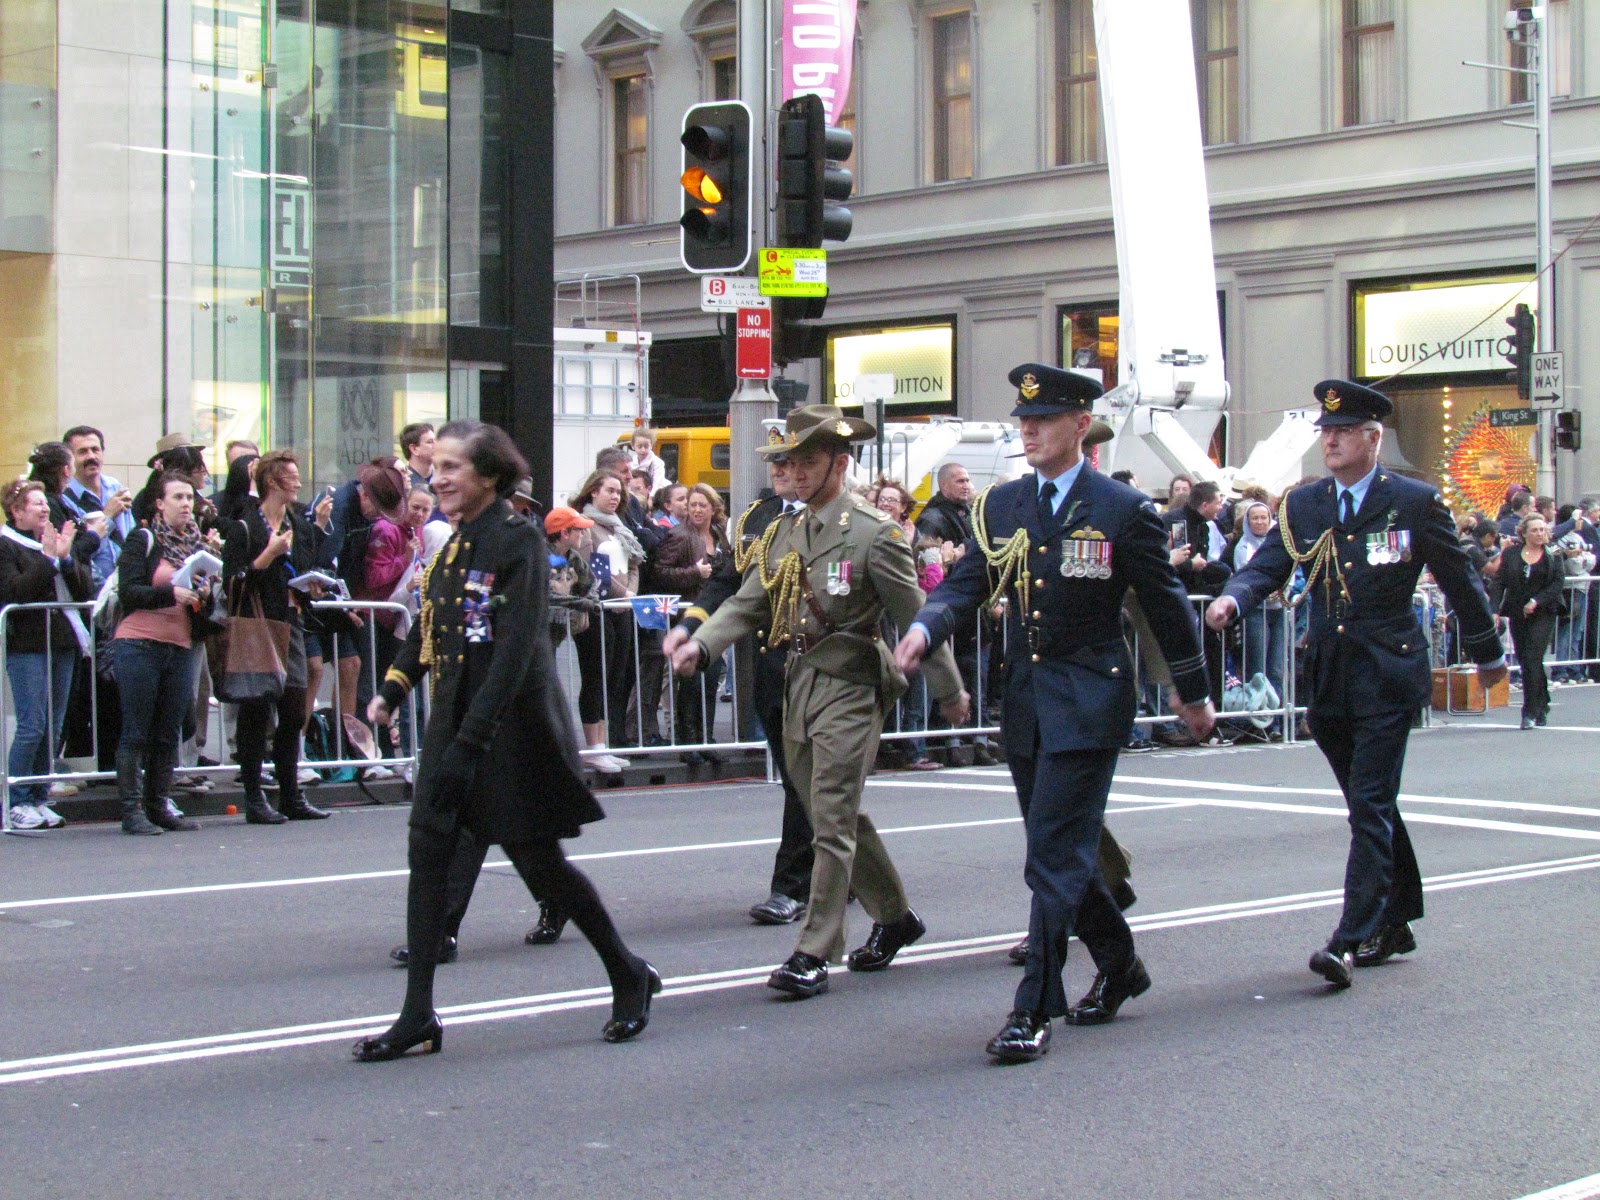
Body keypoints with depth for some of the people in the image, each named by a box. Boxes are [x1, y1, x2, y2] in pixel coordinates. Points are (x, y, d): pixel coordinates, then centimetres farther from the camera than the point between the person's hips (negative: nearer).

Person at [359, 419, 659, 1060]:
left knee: (538, 858, 1)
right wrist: (391, 690, 5)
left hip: (512, 723, -7)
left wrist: (469, 741, -24)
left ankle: (630, 977, 22)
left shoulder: (518, 539, -14)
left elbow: (517, 647, -21)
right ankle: (417, 1017, 5)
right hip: (453, 715, 7)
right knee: (428, 850, 0)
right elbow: (428, 626, 19)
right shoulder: (453, 544, 9)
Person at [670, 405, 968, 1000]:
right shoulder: (783, 533, 10)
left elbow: (914, 617, -6)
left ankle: (813, 954, -3)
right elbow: (747, 603, 6)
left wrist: (950, 691, 0)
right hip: (799, 684, 7)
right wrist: (701, 643, -12)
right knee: (839, 816, 16)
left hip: (848, 689, -7)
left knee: (832, 822, -7)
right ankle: (894, 917, 33)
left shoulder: (873, 534, -10)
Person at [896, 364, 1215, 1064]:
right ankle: (1119, 964, 35)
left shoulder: (1122, 510, -5)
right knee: (1059, 850, 14)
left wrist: (1193, 693, 9)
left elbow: (1163, 604, 2)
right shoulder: (1000, 506, 9)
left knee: (1055, 854, -11)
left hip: (1089, 701, -6)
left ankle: (1033, 1011, -8)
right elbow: (966, 584, 0)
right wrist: (924, 628, -21)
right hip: (1025, 701, 6)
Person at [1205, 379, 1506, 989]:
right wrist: (1233, 597, -26)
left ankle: (1352, 940, -14)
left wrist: (1487, 654, 14)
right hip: (1328, 678, 5)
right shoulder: (1301, 505, 7)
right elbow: (1265, 567, -3)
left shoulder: (1415, 502, -3)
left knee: (1371, 808, -10)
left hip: (1387, 676, -5)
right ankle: (1395, 922, 30)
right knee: (1371, 806, 16)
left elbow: (1458, 579, 5)